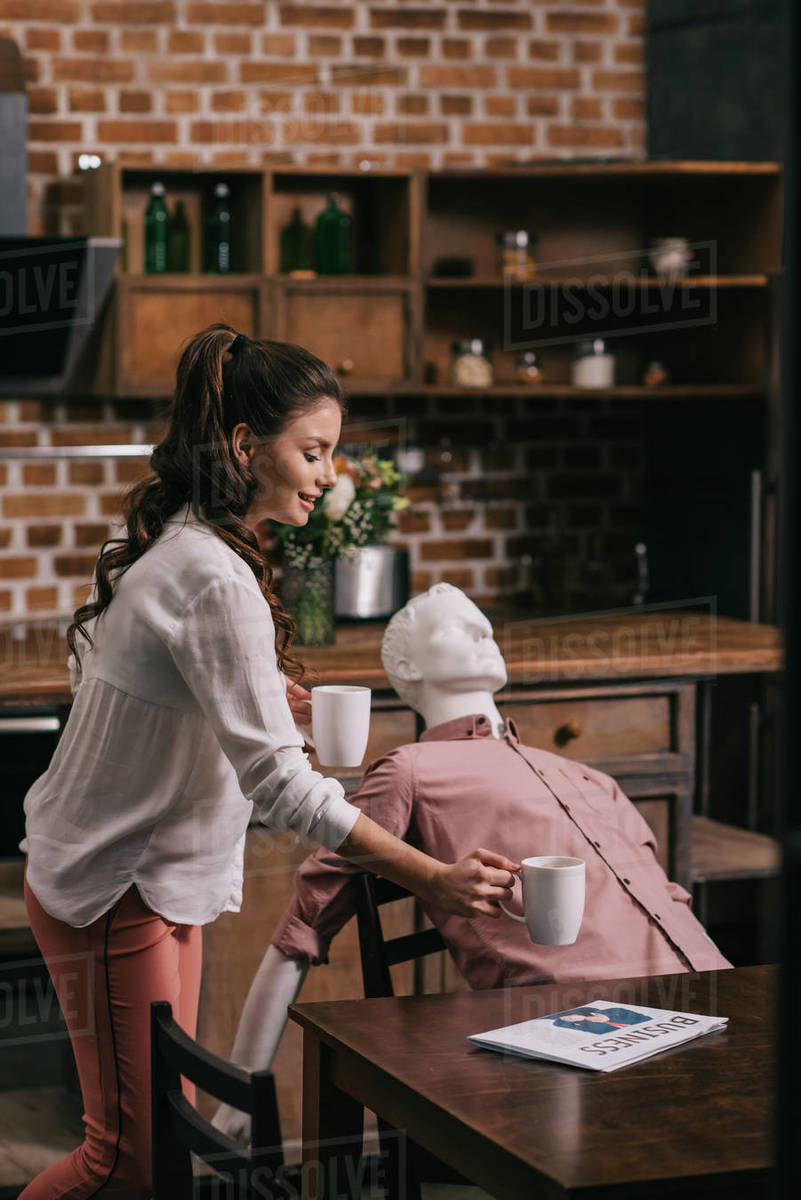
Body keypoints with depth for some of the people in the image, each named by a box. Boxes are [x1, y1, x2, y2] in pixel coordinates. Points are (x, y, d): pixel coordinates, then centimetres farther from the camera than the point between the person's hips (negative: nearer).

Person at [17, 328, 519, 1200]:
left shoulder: (171, 546, 6)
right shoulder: (216, 580, -25)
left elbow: (99, 668, 19)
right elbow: (279, 783, -30)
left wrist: (260, 692, 11)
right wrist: (432, 880, -32)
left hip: (155, 875, 10)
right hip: (115, 890, -10)